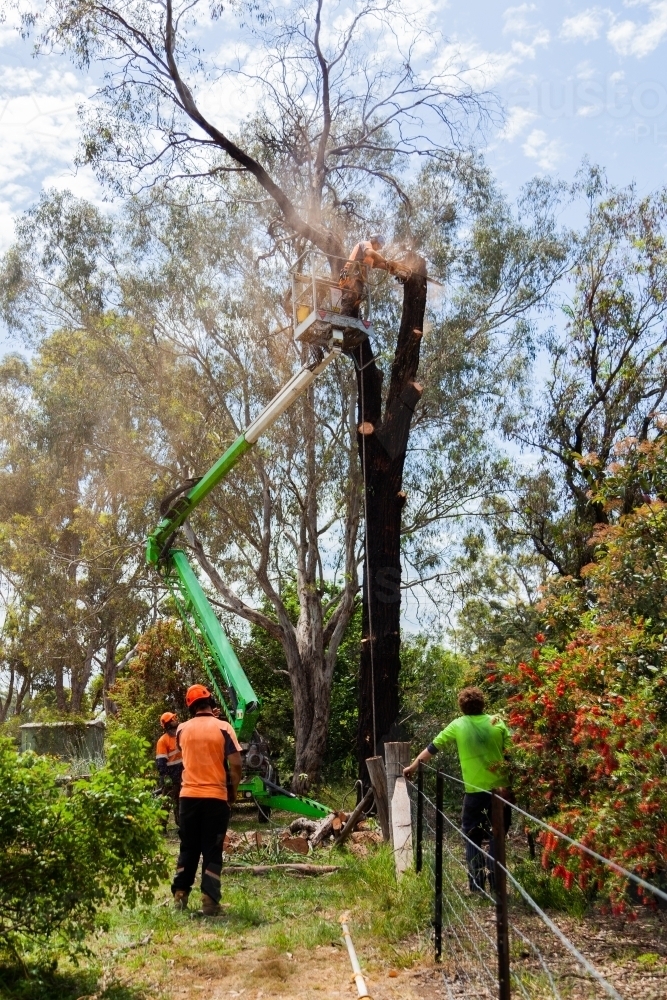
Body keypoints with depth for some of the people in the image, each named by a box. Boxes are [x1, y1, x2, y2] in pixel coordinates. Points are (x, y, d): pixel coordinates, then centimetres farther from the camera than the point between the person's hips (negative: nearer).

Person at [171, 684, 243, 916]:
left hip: (189, 796, 3)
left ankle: (180, 896, 17)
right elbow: (235, 765, -11)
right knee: (212, 851, 4)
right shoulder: (223, 728, -7)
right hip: (216, 797, -3)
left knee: (188, 849, 15)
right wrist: (233, 792, 4)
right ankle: (209, 902, 0)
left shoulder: (182, 729, 3)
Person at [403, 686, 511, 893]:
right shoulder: (497, 722, 2)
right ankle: (496, 887, 9)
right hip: (500, 790, 2)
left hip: (475, 791, -1)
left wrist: (413, 766, 24)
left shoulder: (458, 725, 1)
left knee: (473, 839, 11)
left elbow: (432, 748, 10)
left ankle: (476, 888, 9)